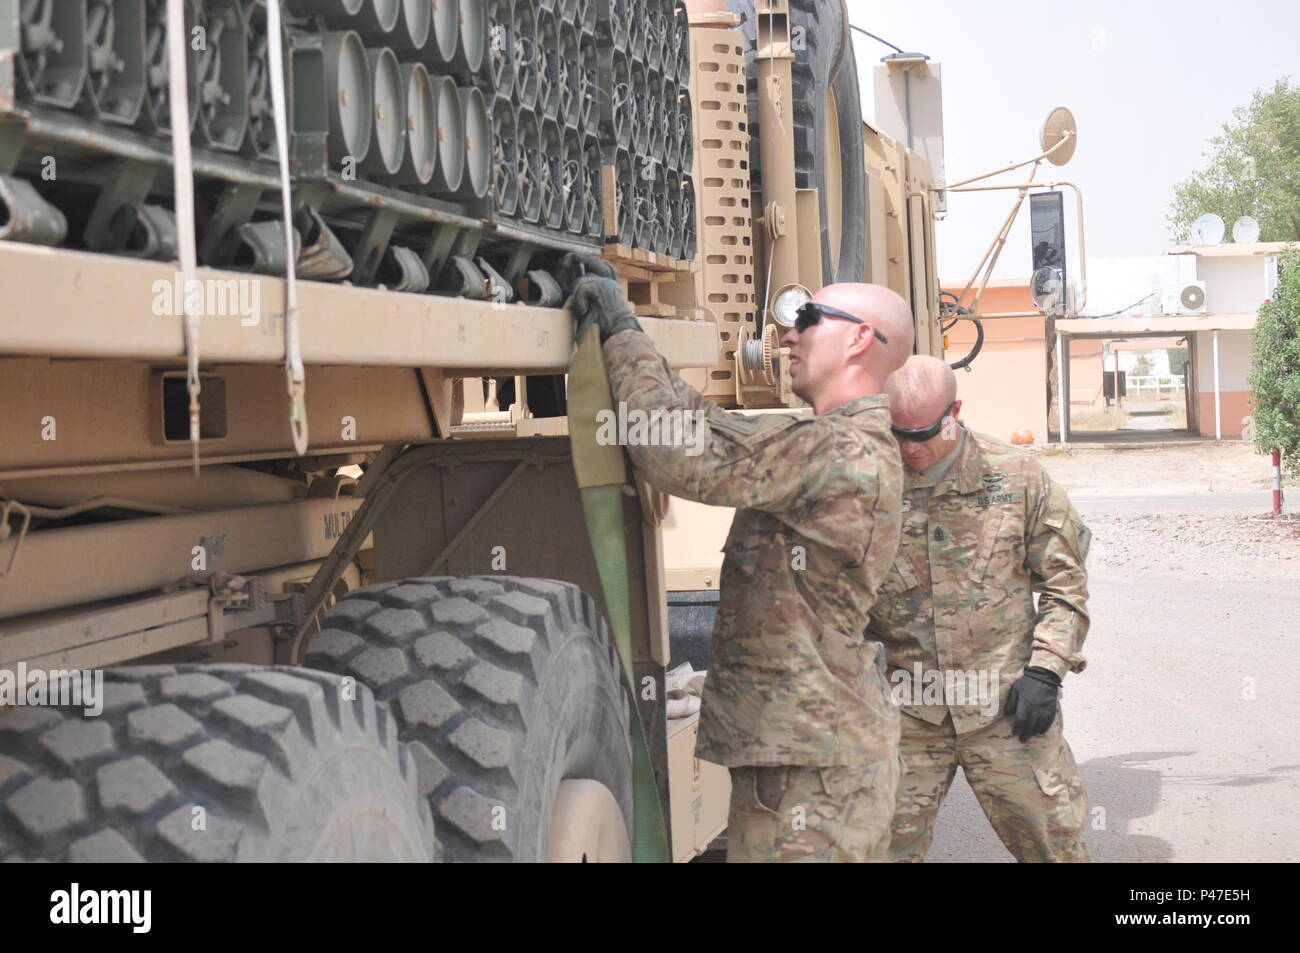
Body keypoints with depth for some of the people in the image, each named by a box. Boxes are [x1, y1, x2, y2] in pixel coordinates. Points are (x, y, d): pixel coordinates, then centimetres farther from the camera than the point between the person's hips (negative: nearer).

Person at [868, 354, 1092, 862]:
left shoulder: (1016, 476, 0)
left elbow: (1064, 582, 7)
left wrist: (1044, 670, -2)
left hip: (1006, 705, 0)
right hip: (904, 711, 0)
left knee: (1054, 839, 7)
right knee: (888, 847, 3)